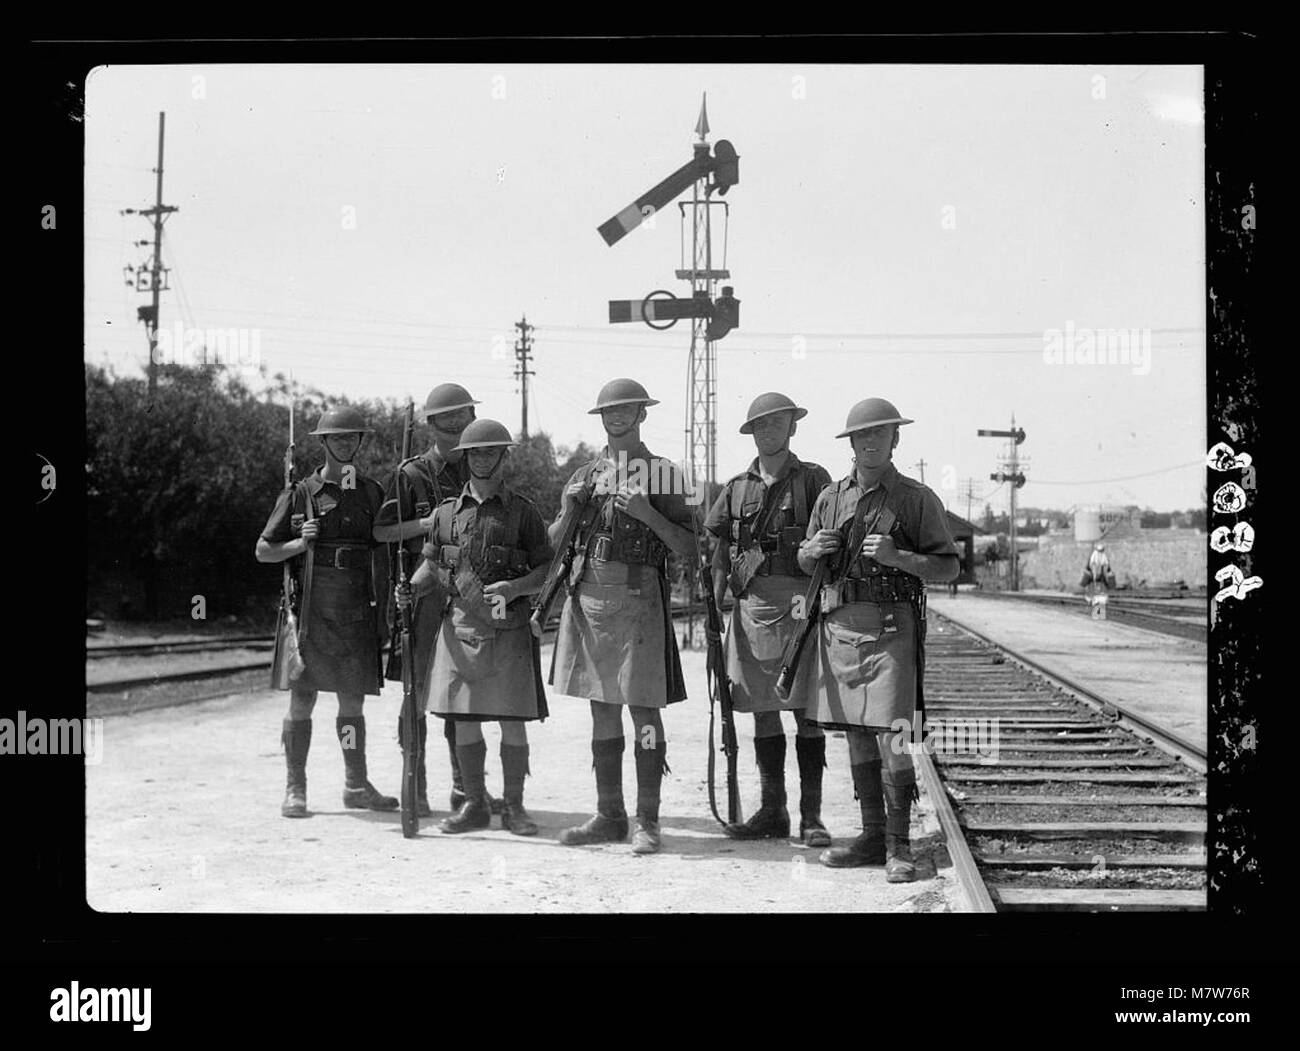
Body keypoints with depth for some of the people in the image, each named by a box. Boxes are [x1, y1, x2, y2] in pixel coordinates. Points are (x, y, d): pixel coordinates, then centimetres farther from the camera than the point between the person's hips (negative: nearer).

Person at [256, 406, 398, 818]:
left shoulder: (372, 493, 11)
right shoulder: (300, 494, 1)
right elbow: (263, 551, 5)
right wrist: (299, 543, -12)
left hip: (357, 610, 3)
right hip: (311, 609, -3)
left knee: (353, 700, 8)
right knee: (302, 699, -1)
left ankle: (357, 785, 17)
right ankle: (295, 789, 6)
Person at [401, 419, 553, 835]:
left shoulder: (523, 511, 3)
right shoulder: (447, 511, 11)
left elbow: (546, 572, 2)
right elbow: (430, 565, 16)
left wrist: (513, 587, -16)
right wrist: (410, 588, -4)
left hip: (508, 629, -2)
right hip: (459, 627, 3)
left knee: (512, 722, -2)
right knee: (463, 722, 5)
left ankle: (513, 807, 10)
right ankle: (473, 805, 17)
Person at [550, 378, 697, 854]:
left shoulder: (663, 473, 2)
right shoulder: (585, 475, 14)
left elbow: (689, 549, -3)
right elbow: (551, 545, 15)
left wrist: (648, 514, -15)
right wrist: (568, 511, -4)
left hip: (639, 597, -4)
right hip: (588, 595, 4)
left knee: (643, 709, -3)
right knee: (602, 710, 9)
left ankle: (647, 821, 4)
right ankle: (608, 816, 17)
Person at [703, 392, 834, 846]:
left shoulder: (813, 479, 3)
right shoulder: (737, 488, 13)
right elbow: (720, 552, 14)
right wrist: (714, 602, 1)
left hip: (800, 601, -4)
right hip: (751, 602, 4)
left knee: (806, 711, -2)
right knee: (763, 712, 8)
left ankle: (811, 815, 5)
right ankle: (772, 812, 16)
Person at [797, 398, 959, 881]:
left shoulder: (918, 499, 1)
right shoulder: (830, 497, 13)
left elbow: (949, 566, -1)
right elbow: (804, 564, 22)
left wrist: (897, 557, -16)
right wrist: (812, 550, -1)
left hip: (890, 627, -4)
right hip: (838, 623, 5)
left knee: (891, 737, -10)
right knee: (857, 737, 9)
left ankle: (898, 846, -2)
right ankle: (872, 837, 18)